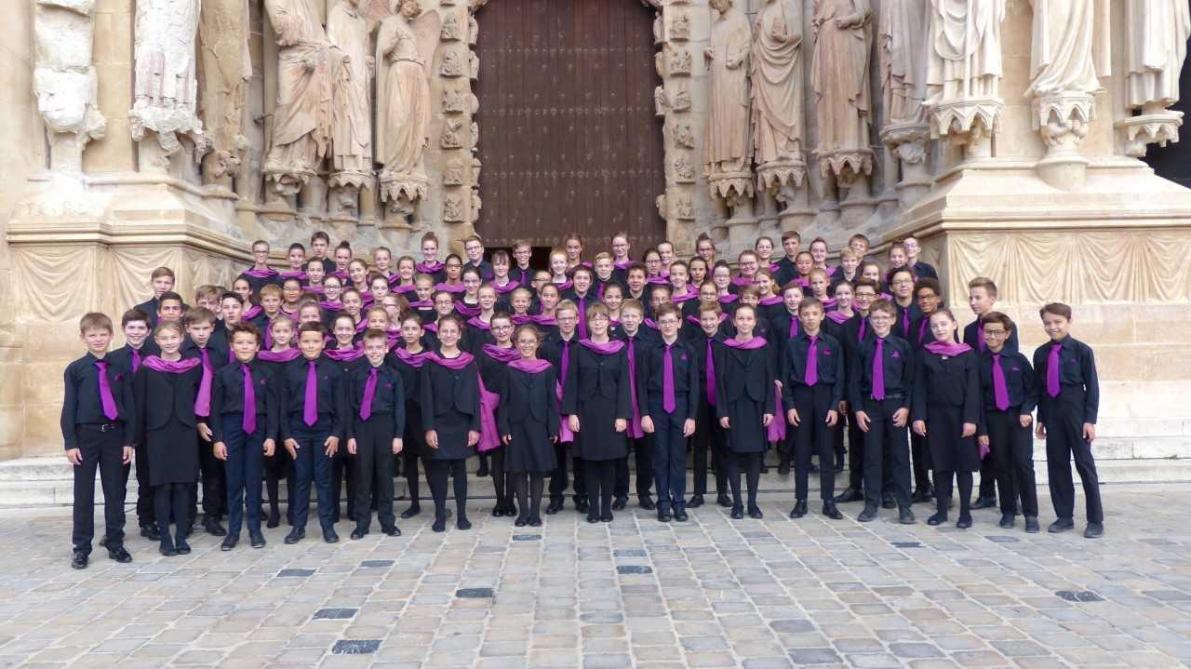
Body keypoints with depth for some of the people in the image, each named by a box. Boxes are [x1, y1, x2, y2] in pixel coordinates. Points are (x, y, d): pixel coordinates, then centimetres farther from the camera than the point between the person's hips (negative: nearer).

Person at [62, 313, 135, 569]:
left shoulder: (120, 369, 3)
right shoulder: (75, 370, -1)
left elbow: (129, 406, 5)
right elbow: (68, 408, -2)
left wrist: (129, 440, 1)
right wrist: (70, 443, -7)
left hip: (114, 434, 2)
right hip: (86, 434, -2)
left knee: (115, 492, 9)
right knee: (83, 493, 5)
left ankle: (115, 543, 19)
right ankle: (81, 547, 14)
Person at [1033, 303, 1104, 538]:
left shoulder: (1081, 350, -6)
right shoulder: (1040, 353, 5)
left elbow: (1092, 386, -5)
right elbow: (1039, 387, 9)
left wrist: (1090, 419, -9)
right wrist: (1041, 418, 8)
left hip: (1076, 412, -4)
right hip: (1051, 413, 4)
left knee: (1085, 464, 2)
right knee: (1056, 464, 8)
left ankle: (1095, 520, 8)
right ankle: (1064, 516, 17)